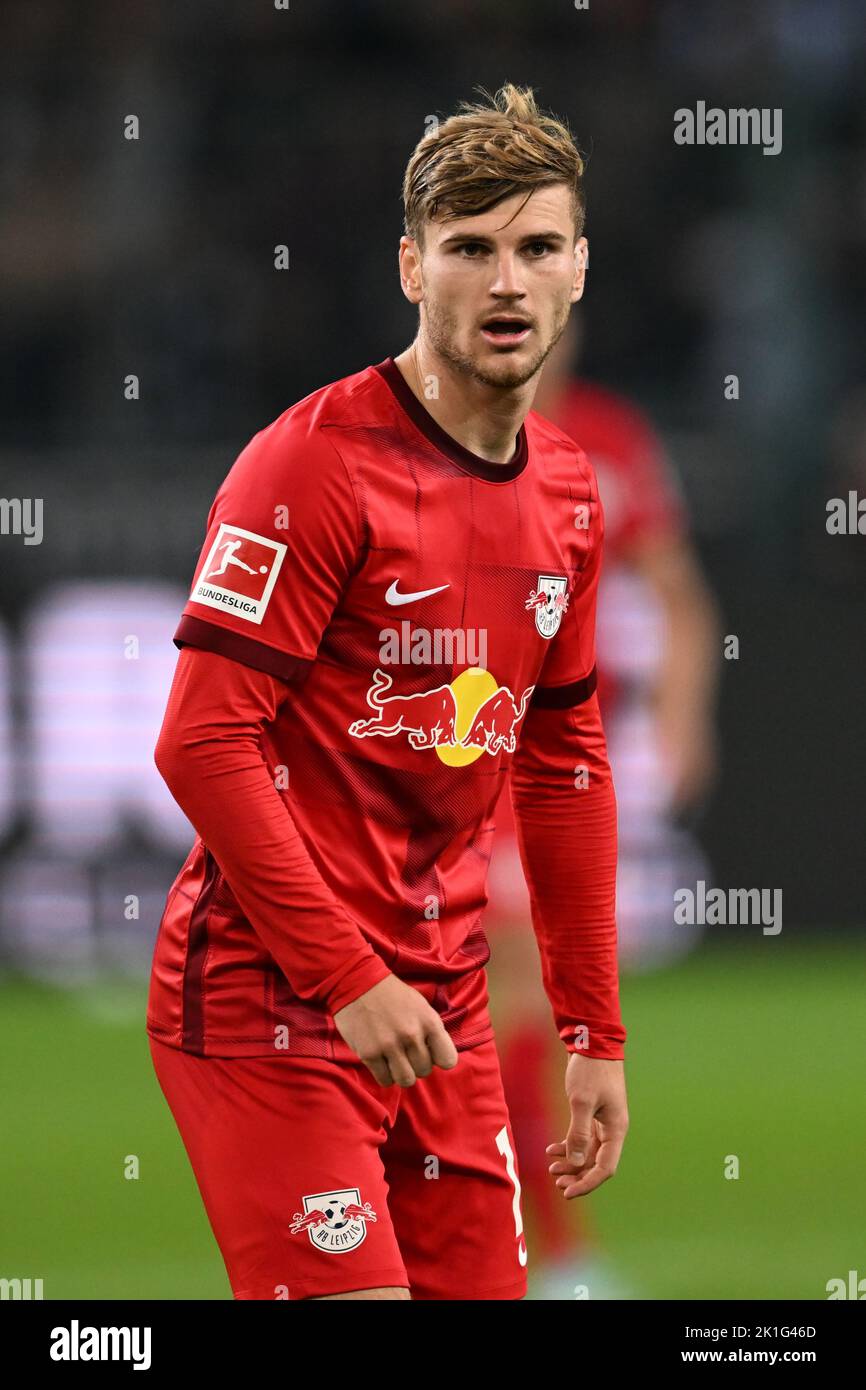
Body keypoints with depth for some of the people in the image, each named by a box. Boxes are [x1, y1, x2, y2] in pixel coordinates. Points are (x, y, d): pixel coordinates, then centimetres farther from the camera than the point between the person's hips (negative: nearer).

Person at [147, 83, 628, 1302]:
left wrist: (595, 1037, 16)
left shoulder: (568, 495, 11)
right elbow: (203, 745, -17)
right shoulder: (316, 466, -13)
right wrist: (349, 979, -19)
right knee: (353, 1294, -16)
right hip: (269, 998, -7)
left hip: (439, 1004, 7)